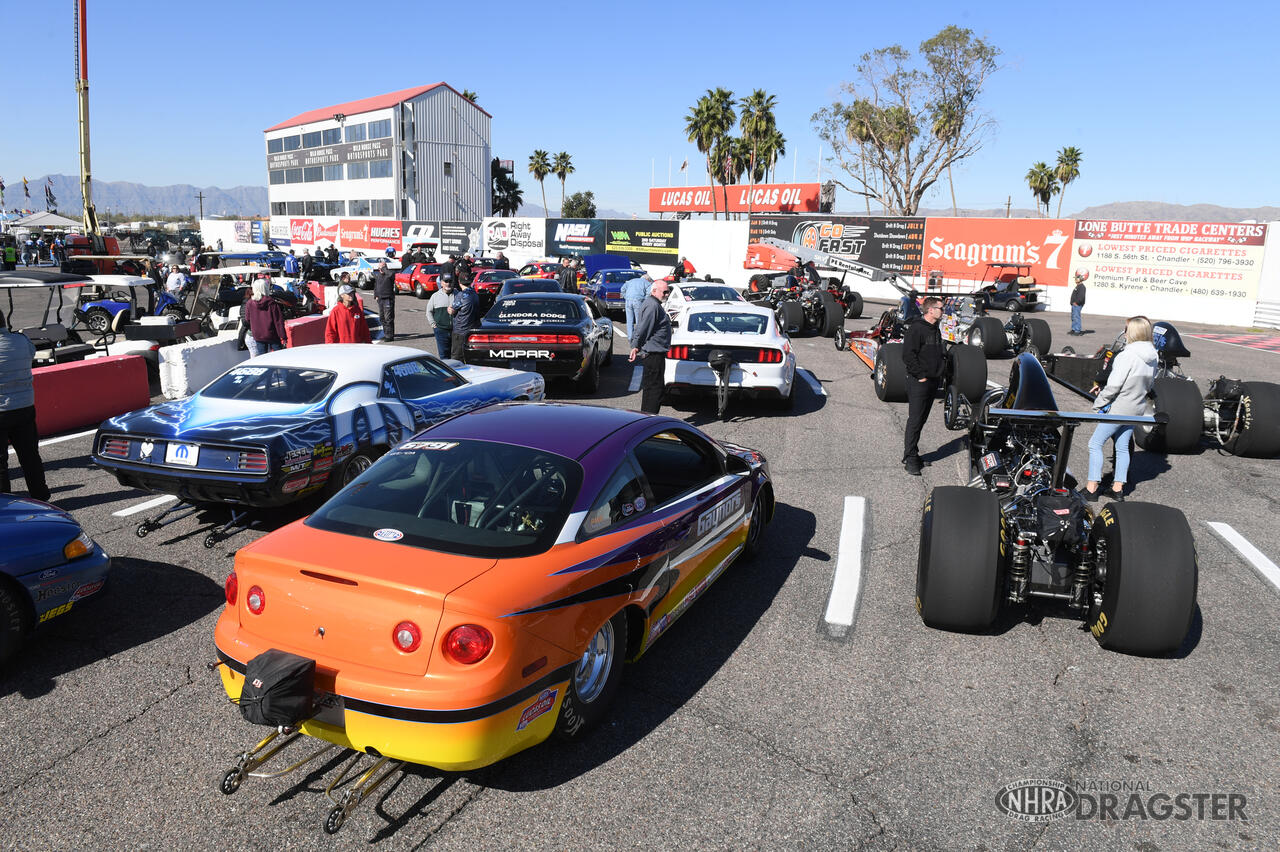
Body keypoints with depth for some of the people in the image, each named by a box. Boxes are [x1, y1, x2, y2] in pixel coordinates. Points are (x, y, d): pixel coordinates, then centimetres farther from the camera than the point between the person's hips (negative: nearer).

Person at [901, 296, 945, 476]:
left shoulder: (935, 329, 15)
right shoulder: (916, 329, -14)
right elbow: (908, 355, -19)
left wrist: (938, 373, 13)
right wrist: (921, 376, -17)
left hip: (932, 381, 9)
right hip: (919, 382, -8)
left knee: (922, 420, 12)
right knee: (914, 420, -7)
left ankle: (913, 454, 20)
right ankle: (909, 458, -4)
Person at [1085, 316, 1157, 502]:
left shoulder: (1127, 356, -22)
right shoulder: (1152, 358, 3)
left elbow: (1114, 385, -21)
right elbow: (1150, 384, 15)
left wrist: (1099, 403, -9)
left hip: (1119, 408, -8)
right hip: (1137, 409, 8)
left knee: (1095, 444, 1)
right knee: (1123, 447, 15)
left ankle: (1091, 488, 1)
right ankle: (1118, 488, 19)